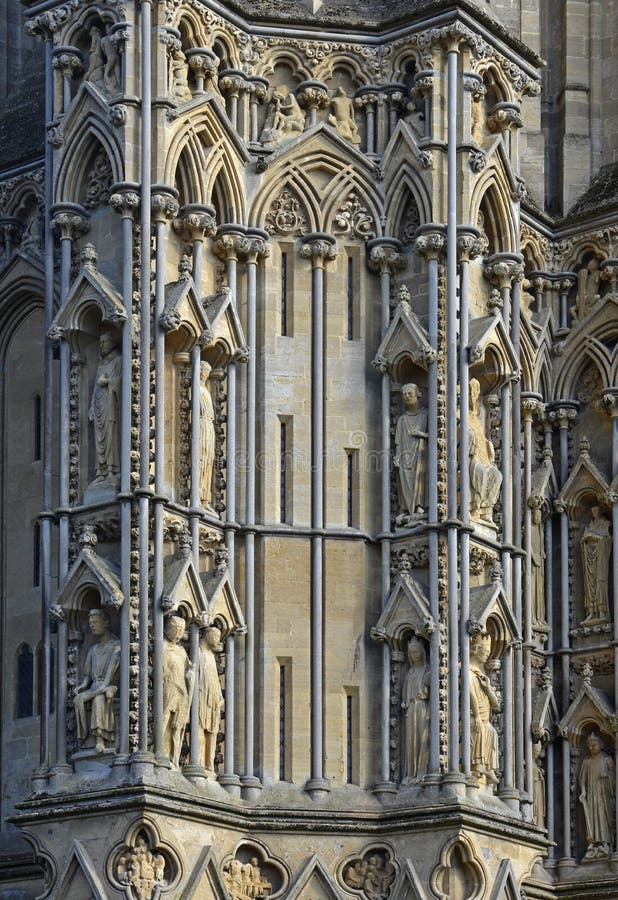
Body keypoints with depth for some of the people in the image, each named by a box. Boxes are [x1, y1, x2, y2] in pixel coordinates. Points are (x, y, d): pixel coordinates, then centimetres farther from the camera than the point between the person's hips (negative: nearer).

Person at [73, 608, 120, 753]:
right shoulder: (93, 650, 23)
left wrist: (104, 686, -27)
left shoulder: (116, 645, 2)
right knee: (78, 700, -27)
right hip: (93, 689, 5)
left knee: (99, 699, -38)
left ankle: (99, 739, -46)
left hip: (110, 687, -5)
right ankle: (84, 739, -33)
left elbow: (113, 666, -13)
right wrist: (83, 685, -1)